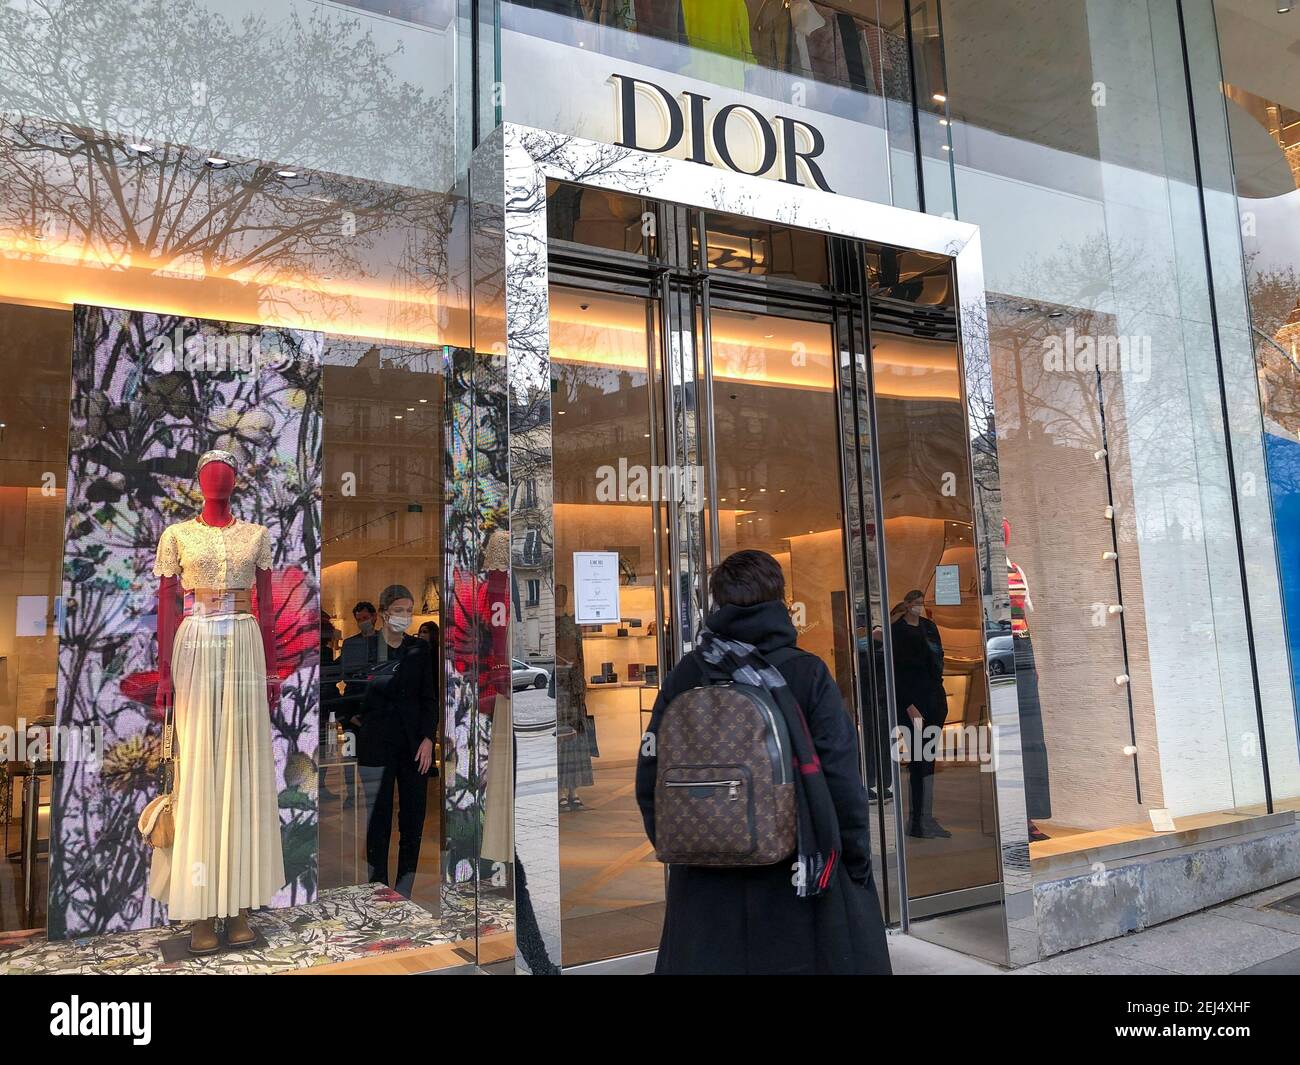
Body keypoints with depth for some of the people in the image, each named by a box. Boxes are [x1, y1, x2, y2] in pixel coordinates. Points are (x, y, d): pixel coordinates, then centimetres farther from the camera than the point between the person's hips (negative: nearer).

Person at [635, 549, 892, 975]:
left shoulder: (685, 676, -4)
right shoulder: (809, 674, -10)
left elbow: (650, 776, -1)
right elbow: (842, 777, -12)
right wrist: (857, 860, 1)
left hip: (706, 882, 2)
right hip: (796, 876, -2)